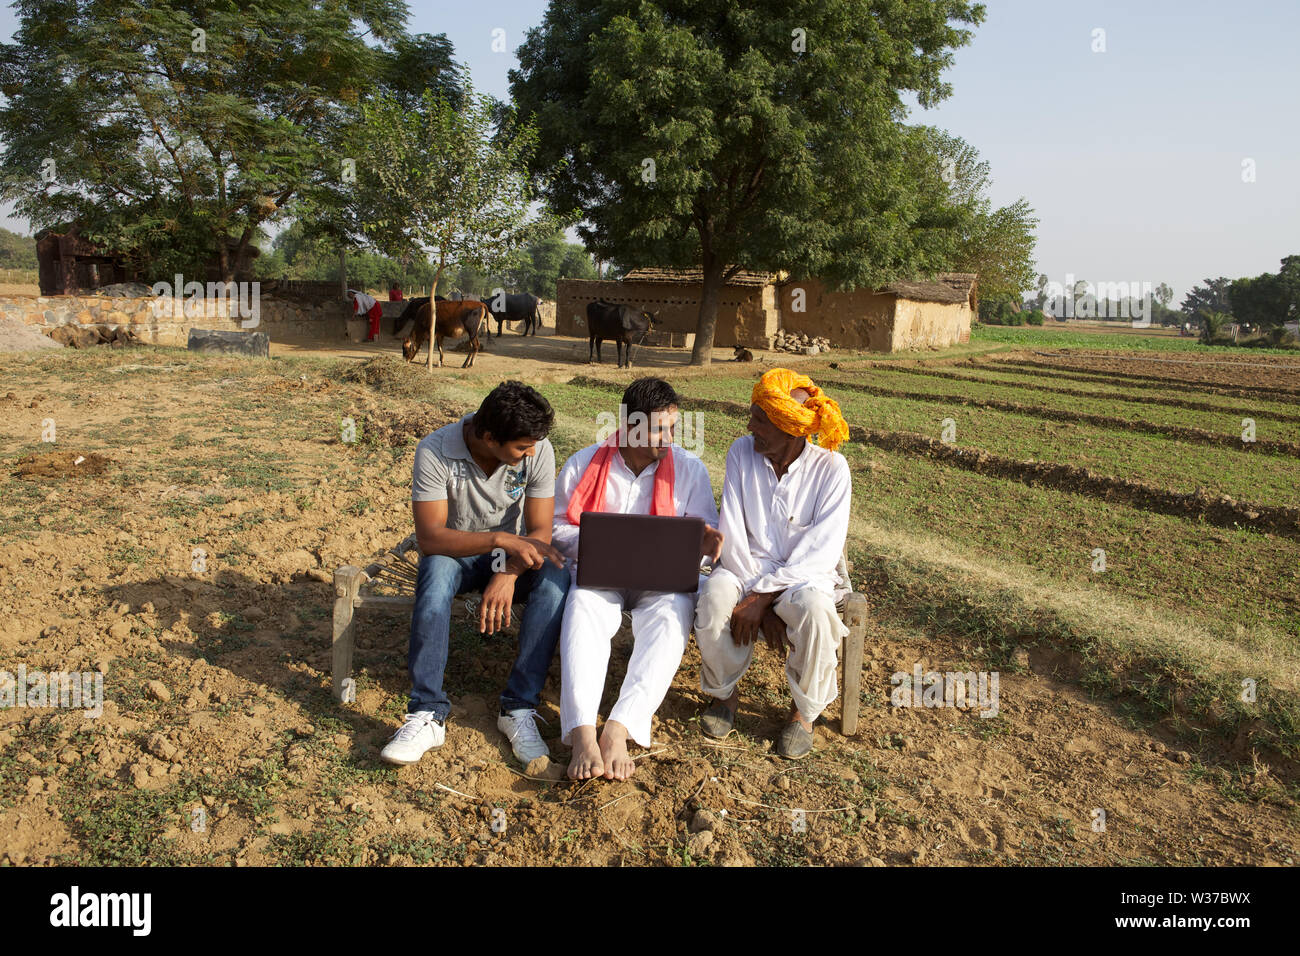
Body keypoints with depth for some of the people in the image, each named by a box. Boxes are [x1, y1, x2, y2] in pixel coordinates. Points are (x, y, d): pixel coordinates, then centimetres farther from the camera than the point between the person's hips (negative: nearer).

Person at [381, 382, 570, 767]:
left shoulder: (538, 450, -16)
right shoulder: (435, 451, -22)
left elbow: (539, 532, -16)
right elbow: (430, 537, -28)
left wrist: (507, 574, -36)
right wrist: (501, 539, -40)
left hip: (513, 557, 2)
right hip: (455, 552, -1)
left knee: (555, 576, -30)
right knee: (437, 570, -36)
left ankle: (519, 707, -27)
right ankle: (427, 714, -34)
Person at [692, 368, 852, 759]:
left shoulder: (831, 467, -12)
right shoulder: (742, 452, -4)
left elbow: (821, 551, -17)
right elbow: (732, 533, -7)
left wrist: (761, 598, -24)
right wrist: (754, 591, -18)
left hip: (804, 575, -2)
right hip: (748, 567, 2)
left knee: (814, 609, -35)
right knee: (714, 596, -31)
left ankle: (803, 711, -6)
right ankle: (725, 692, -1)